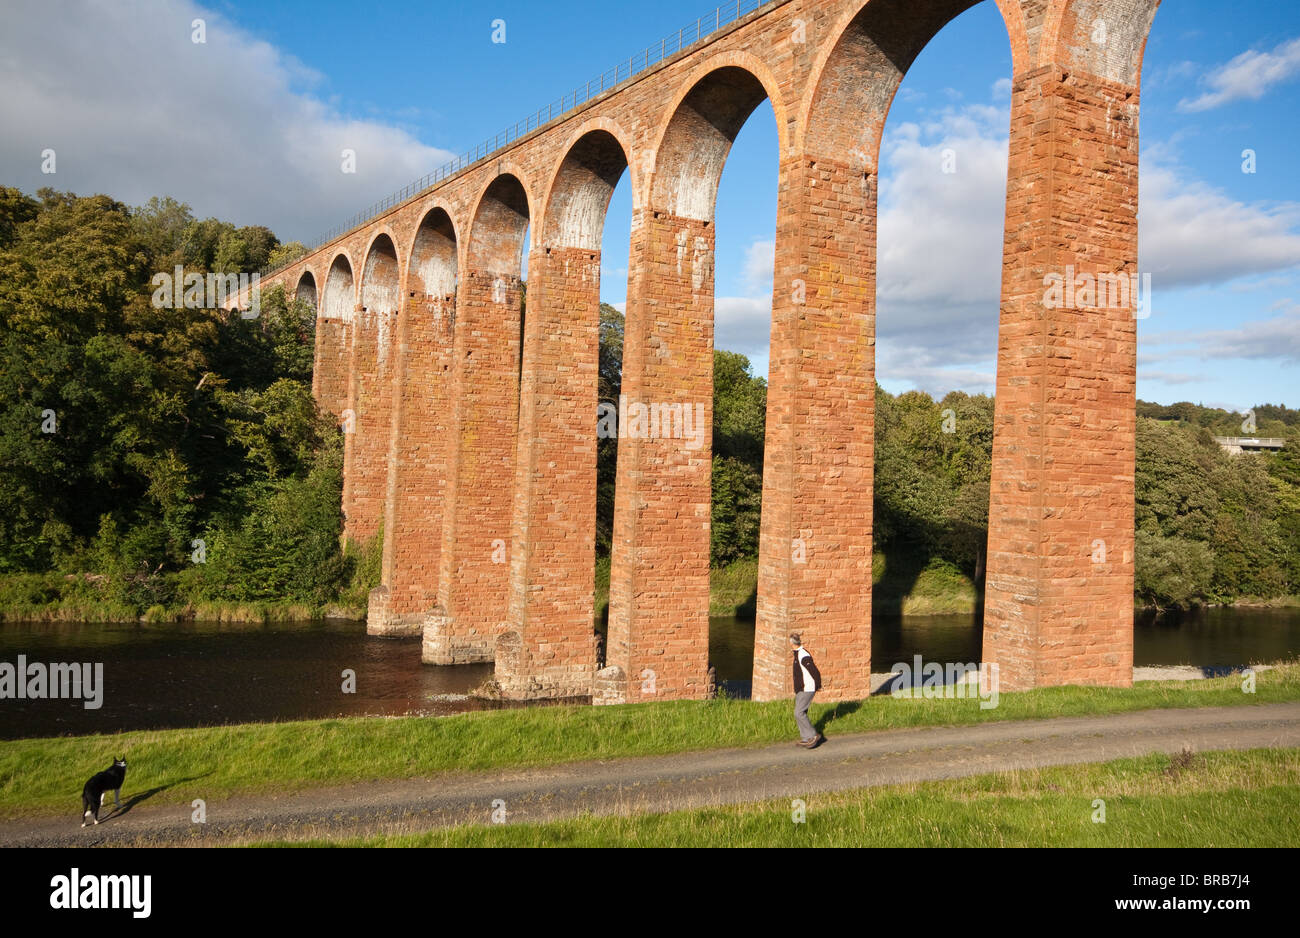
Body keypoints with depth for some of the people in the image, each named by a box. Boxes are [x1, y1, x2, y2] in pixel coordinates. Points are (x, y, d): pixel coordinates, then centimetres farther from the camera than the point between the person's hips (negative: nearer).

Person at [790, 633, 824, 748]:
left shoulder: (804, 656, -20)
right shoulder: (797, 653, 11)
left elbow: (815, 672, -20)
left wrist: (818, 686, -8)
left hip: (807, 690, -10)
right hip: (800, 689, 10)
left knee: (799, 713, -13)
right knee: (799, 714, 10)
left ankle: (813, 735, -6)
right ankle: (805, 738, 15)